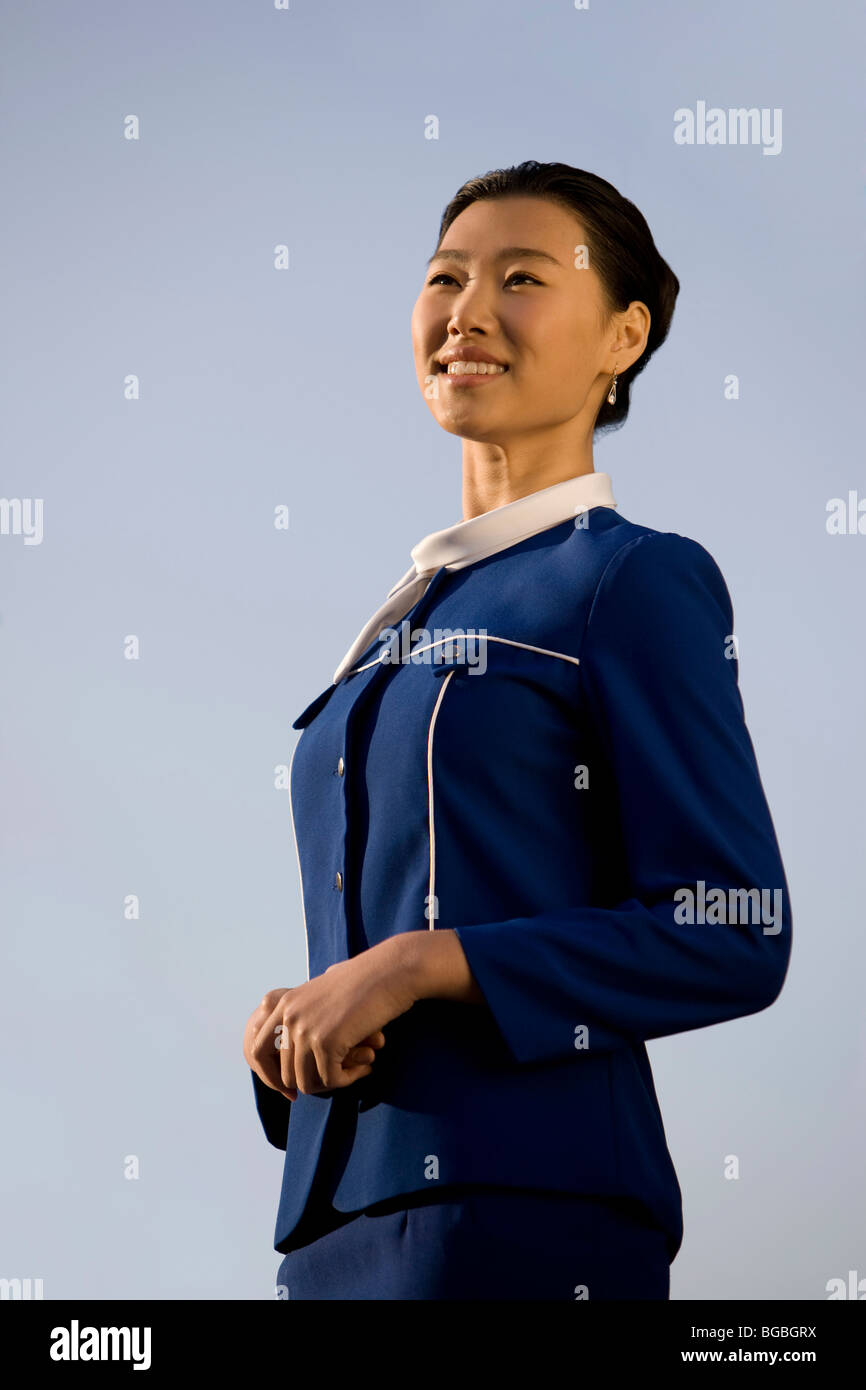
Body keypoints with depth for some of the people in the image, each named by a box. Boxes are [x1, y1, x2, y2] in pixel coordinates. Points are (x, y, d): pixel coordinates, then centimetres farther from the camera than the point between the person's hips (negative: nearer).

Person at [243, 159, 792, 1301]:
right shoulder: (408, 619, 17)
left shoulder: (635, 579, -4)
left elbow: (733, 937, -12)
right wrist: (291, 1023, 1)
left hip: (523, 1205, -7)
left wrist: (417, 965, -16)